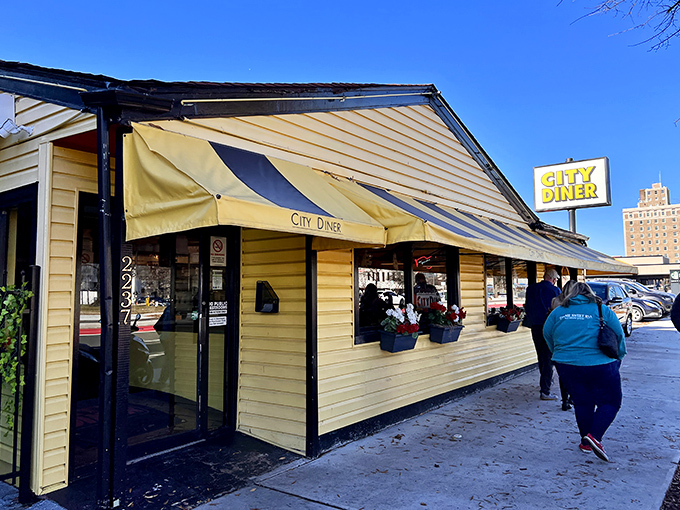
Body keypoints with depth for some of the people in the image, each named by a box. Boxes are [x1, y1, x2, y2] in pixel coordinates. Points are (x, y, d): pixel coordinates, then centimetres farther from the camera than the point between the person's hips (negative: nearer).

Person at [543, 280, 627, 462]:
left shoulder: (557, 313, 5)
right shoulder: (603, 311, -1)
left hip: (567, 366, 3)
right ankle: (594, 436, -7)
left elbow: (548, 337, 12)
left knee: (582, 402, 15)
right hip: (601, 366, -3)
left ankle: (586, 442, 23)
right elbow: (619, 337, 3)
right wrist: (617, 359, 19)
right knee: (610, 402, 10)